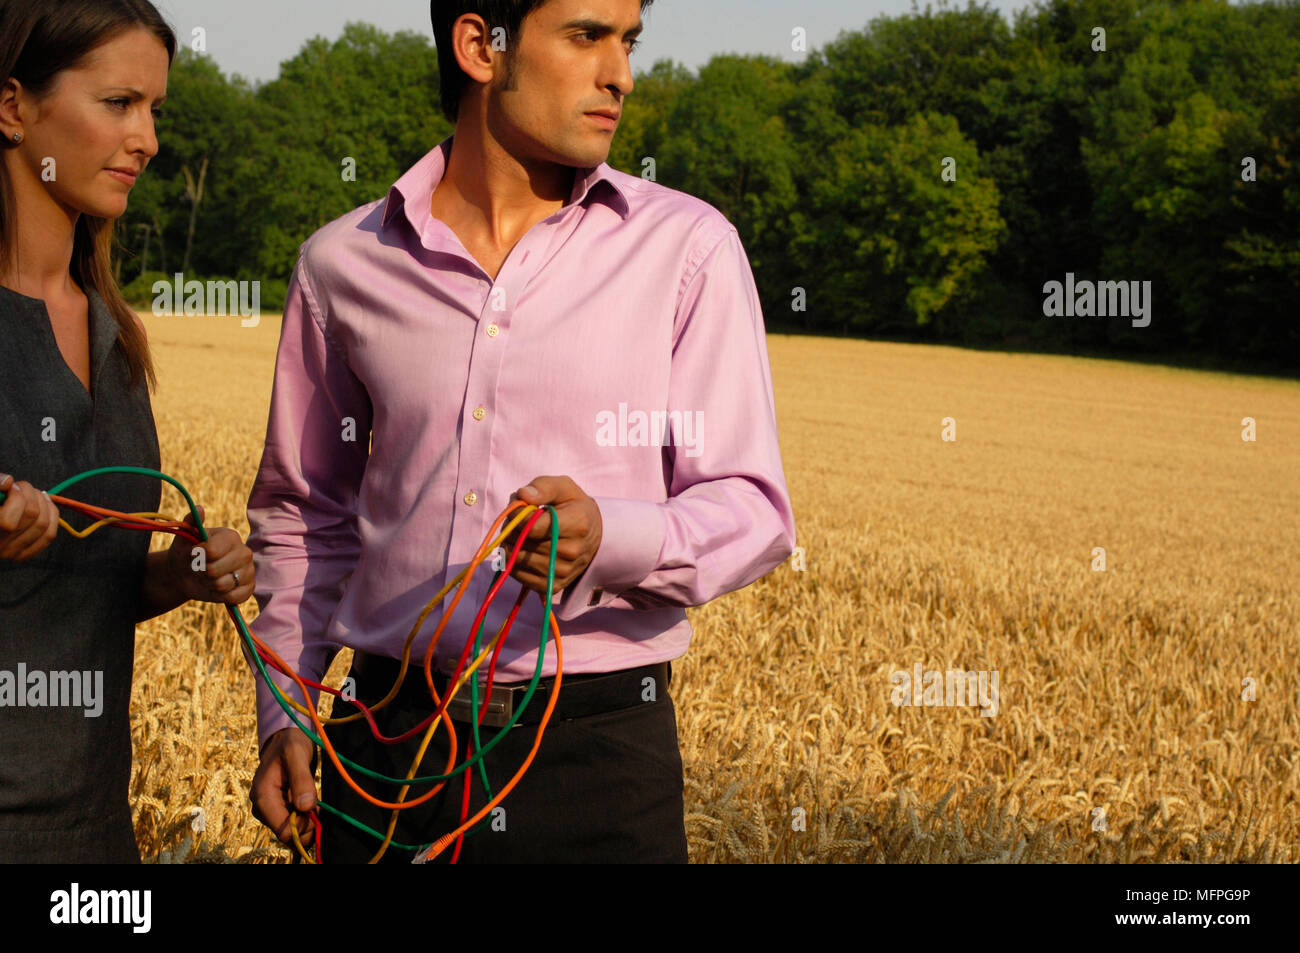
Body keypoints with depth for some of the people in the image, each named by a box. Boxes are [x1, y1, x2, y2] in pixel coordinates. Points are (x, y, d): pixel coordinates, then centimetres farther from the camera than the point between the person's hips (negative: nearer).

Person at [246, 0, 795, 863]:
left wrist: (610, 542, -24)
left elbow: (752, 510, -4)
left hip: (597, 748, -2)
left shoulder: (688, 250, -1)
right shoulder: (344, 265, 6)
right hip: (392, 743, 2)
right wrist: (283, 717, 6)